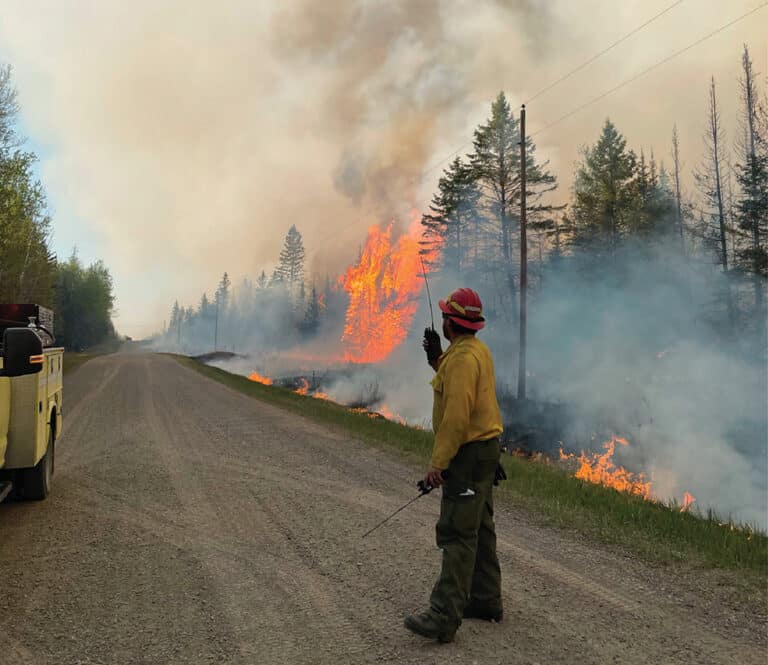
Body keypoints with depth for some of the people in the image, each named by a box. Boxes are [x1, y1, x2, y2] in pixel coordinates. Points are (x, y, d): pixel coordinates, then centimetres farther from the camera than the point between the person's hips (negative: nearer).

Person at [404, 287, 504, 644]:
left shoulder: (462, 357, -20)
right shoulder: (478, 349, 11)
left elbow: (457, 416, -26)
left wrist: (438, 463, -23)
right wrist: (437, 359, 10)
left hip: (468, 454, -10)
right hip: (483, 449, 10)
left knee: (457, 533, -8)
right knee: (479, 528, 17)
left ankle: (444, 617, -4)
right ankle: (486, 600, 28)